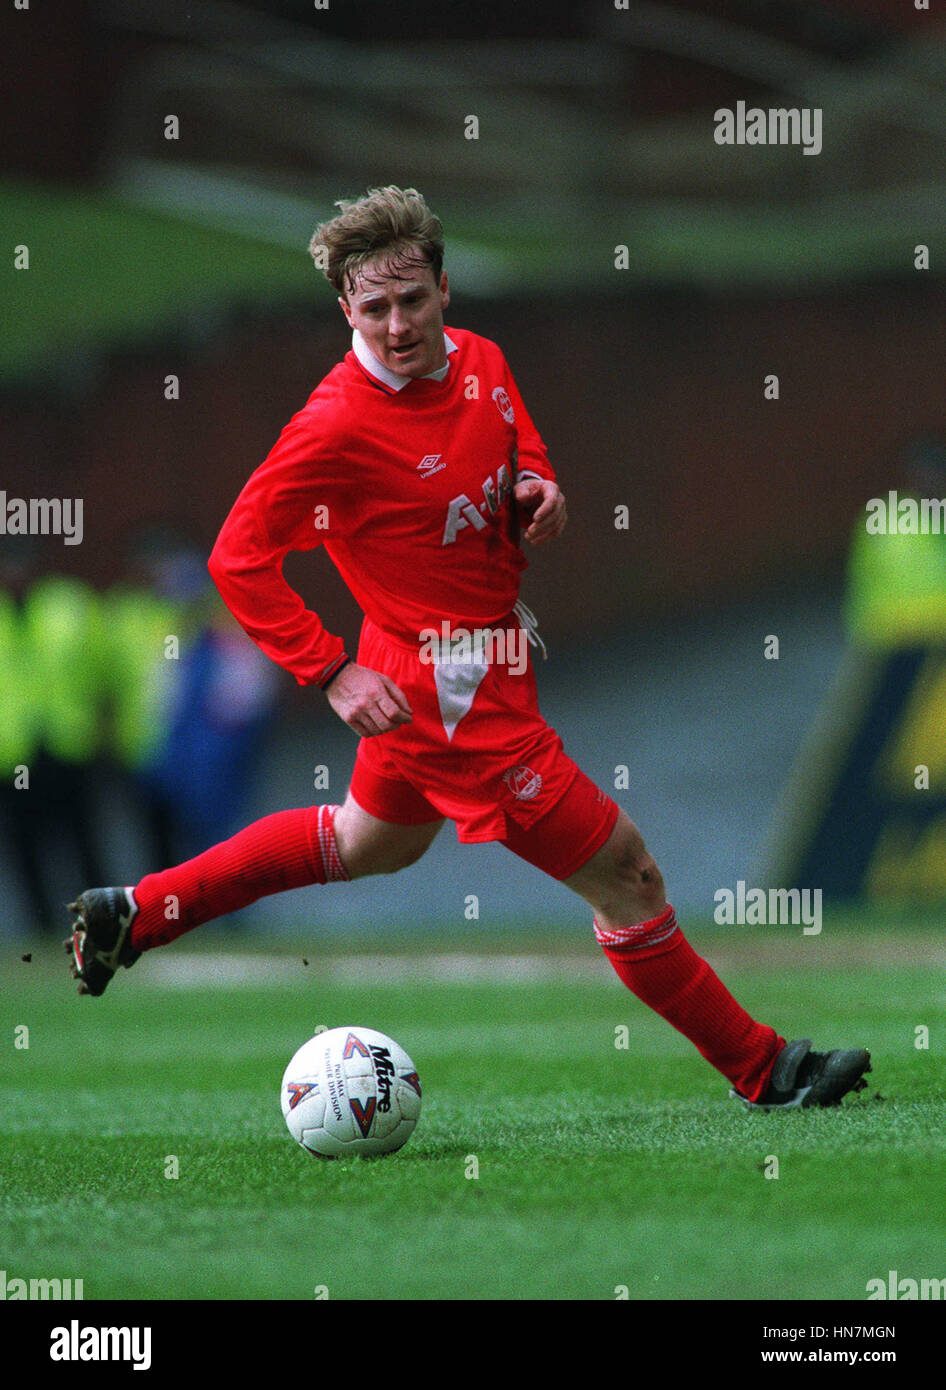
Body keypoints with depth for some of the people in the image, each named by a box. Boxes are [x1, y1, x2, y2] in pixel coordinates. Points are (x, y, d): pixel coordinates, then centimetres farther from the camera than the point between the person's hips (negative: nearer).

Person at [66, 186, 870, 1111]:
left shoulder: (480, 363, -2)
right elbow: (238, 558, -20)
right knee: (621, 870, -2)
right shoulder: (337, 425, -24)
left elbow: (521, 455, 19)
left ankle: (132, 913, 39)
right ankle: (759, 1068, 12)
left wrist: (540, 490, -6)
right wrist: (333, 674, -24)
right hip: (461, 689, -10)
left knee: (371, 843, 32)